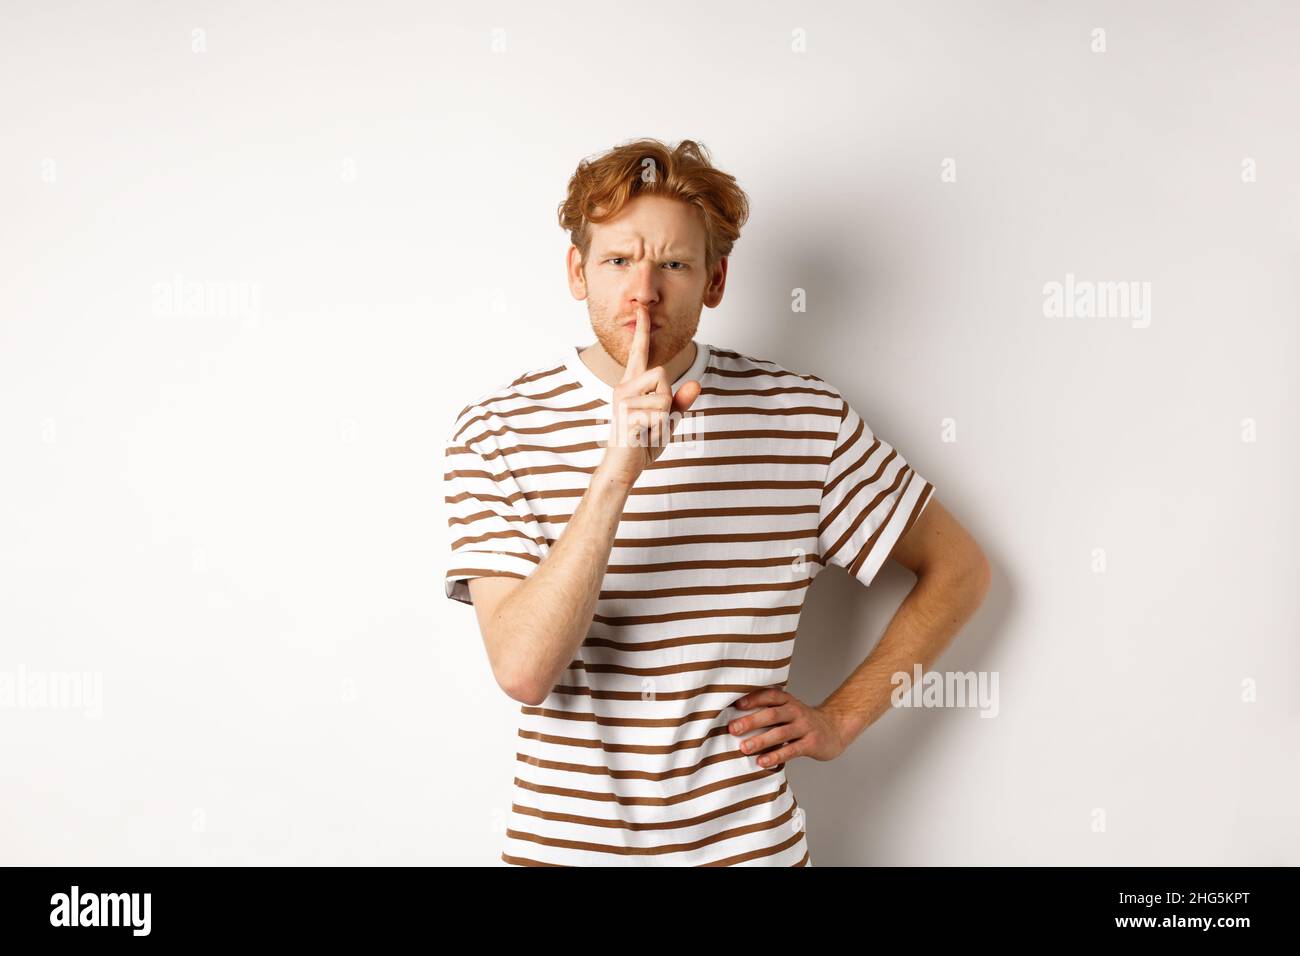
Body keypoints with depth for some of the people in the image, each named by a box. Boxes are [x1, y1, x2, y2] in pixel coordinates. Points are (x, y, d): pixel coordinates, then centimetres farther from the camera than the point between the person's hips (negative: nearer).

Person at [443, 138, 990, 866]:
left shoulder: (808, 417, -6)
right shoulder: (496, 431, -9)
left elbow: (959, 569, 6)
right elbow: (522, 670, -20)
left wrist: (842, 717, -1)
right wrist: (617, 472, -28)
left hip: (748, 841, 1)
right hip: (564, 841, 0)